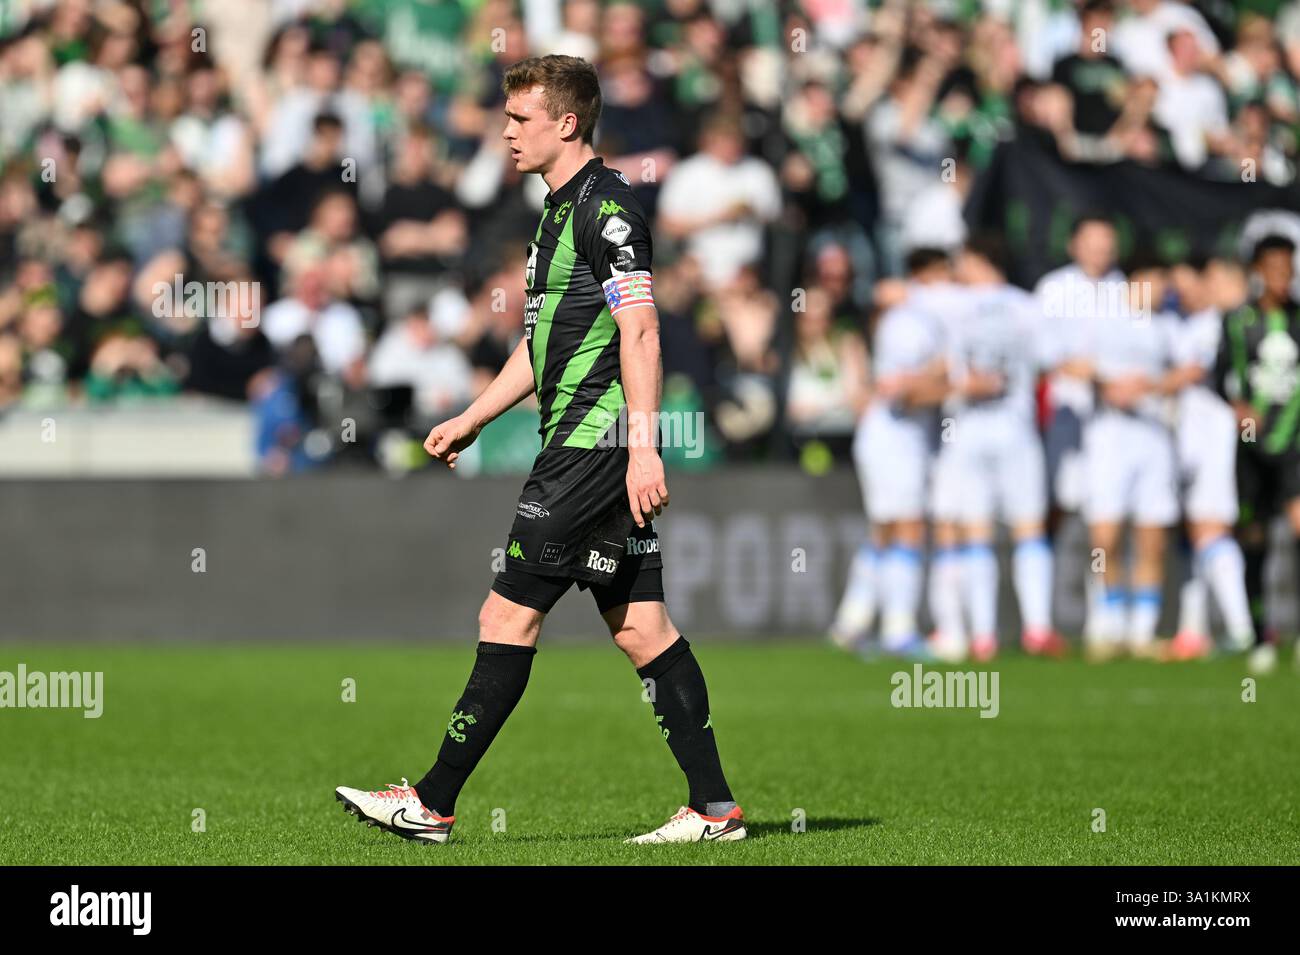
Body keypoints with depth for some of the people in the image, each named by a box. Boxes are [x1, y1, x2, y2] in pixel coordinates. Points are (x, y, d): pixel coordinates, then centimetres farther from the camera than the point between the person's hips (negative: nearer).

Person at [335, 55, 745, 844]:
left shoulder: (605, 206, -12)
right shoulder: (564, 209, 20)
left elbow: (640, 333, -19)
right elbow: (543, 344, 28)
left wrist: (644, 450, -24)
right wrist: (470, 421, 27)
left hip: (594, 444, -10)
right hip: (588, 446, 10)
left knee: (509, 617, -7)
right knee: (641, 625, 7)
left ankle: (434, 802, -3)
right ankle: (715, 807, 6)